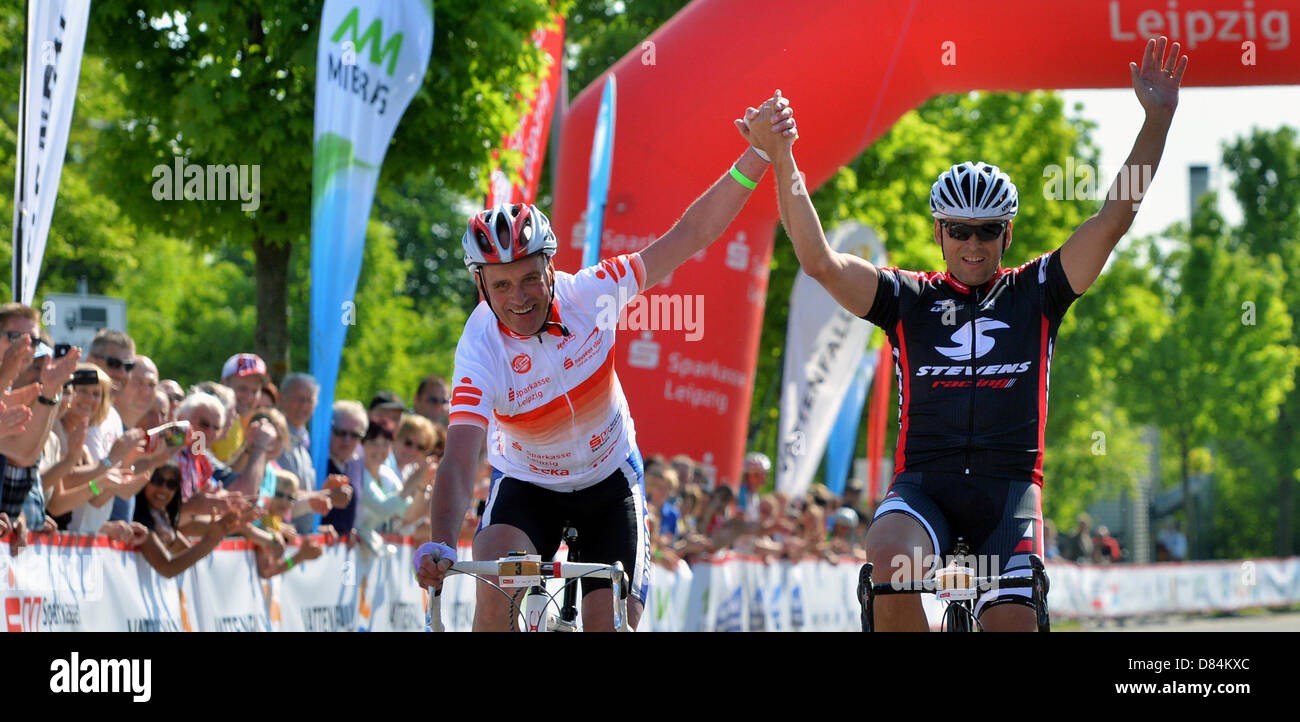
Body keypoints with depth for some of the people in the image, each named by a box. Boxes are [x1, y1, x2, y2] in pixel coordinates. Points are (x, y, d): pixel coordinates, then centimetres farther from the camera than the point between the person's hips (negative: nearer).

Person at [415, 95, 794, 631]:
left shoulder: (588, 295, -22)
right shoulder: (482, 348, -29)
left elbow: (691, 236, -20)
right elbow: (459, 456, -39)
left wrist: (756, 158, -30)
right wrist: (440, 546, -55)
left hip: (608, 480, 2)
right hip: (526, 483, -2)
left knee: (611, 623, -6)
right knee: (495, 590, -29)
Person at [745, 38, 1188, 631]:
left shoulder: (1034, 293, 13)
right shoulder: (908, 299, 11)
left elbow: (1114, 220, 5)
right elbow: (819, 261, -2)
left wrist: (1157, 119, -4)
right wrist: (781, 160, -13)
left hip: (1008, 484, 1)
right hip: (924, 479, -1)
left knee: (1010, 622, -21)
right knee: (889, 560, -34)